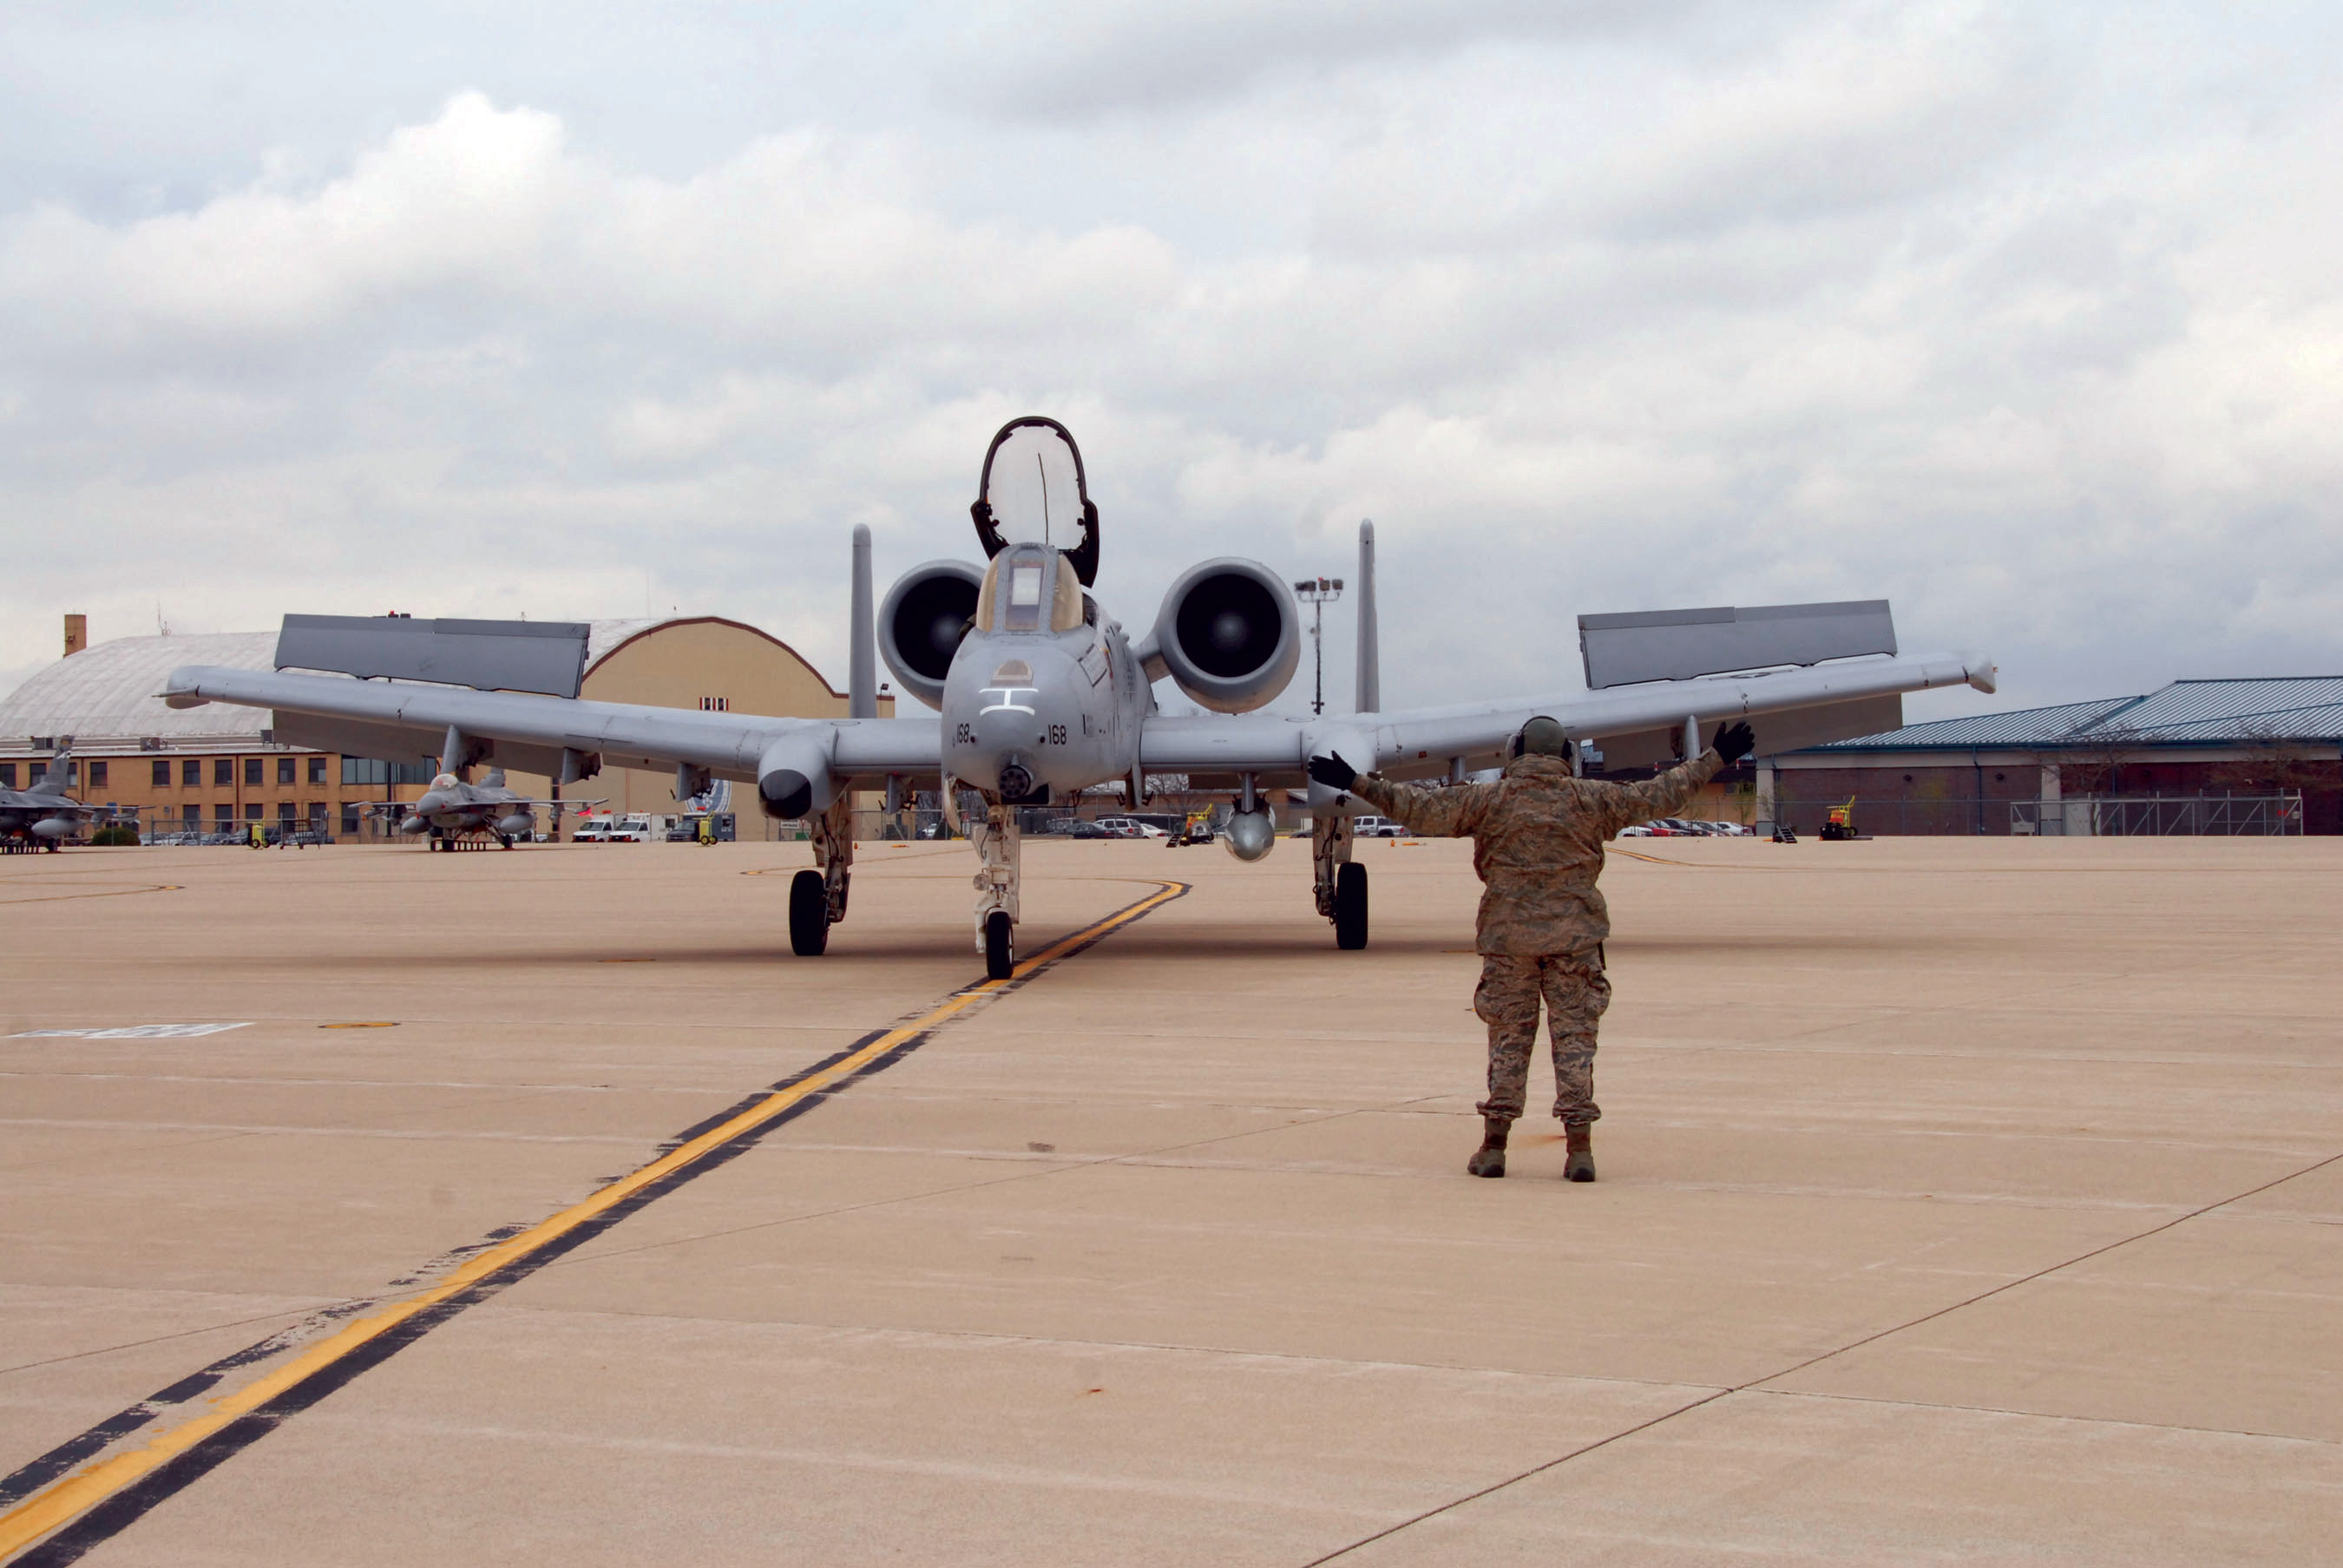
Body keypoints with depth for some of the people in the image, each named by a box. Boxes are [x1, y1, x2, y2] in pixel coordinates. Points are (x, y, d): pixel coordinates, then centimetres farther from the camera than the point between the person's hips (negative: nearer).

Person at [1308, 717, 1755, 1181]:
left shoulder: (1489, 799, 0)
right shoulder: (1590, 799, 2)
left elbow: (1420, 808, 0)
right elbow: (1661, 796, 9)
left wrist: (1357, 784, 7)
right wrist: (1714, 759, 20)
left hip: (1507, 936, 0)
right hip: (1574, 935, 0)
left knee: (1508, 1038, 8)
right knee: (1574, 1036, 3)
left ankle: (1494, 1144, 8)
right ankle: (1579, 1147, -1)